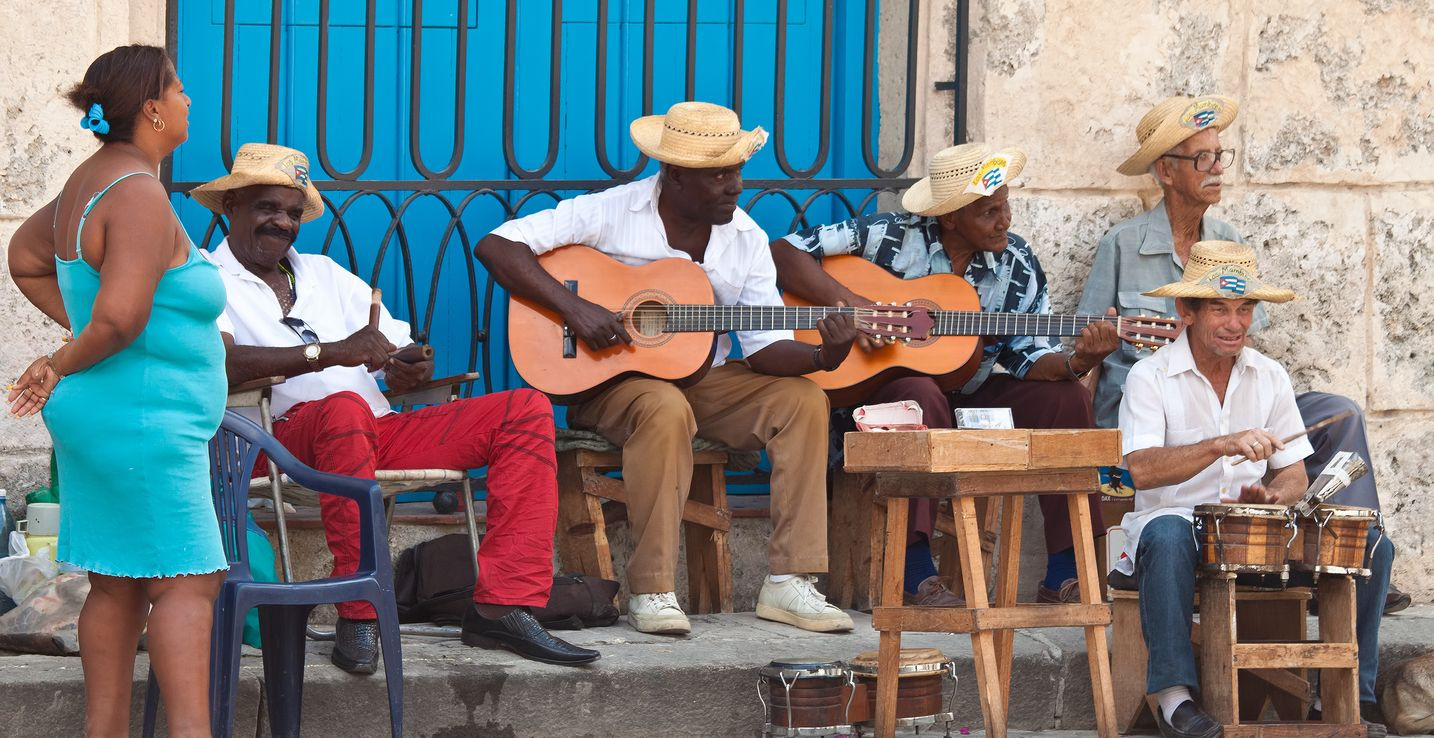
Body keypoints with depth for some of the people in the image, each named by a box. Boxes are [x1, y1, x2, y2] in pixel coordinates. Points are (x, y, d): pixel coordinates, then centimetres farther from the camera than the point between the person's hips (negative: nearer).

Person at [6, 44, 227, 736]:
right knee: (186, 578, -10)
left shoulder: (89, 181, 12)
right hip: (141, 421, -10)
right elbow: (120, 316, -28)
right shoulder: (140, 196, -19)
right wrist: (65, 365, -10)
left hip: (104, 419, 10)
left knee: (118, 584, 11)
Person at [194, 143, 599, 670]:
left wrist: (411, 372, -7)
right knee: (344, 407, -41)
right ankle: (358, 617, -35)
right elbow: (218, 360, -15)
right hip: (285, 436, -7)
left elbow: (400, 351, 19)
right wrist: (330, 353, -24)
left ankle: (502, 606, -19)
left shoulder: (325, 275, 27)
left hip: (379, 431, 7)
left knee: (527, 410, -8)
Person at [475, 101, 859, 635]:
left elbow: (765, 347, -2)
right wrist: (573, 307, -25)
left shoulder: (746, 239, 2)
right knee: (664, 409, -38)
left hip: (701, 379, 5)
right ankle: (650, 591, -32)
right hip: (607, 382, -5)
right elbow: (495, 246, -15)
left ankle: (788, 582, -18)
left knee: (803, 399, -18)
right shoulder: (610, 213, -11)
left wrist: (824, 357, -24)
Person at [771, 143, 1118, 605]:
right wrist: (851, 304, -26)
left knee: (1066, 396, -16)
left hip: (969, 395, 5)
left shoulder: (1018, 267, 1)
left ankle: (1064, 576, -16)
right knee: (922, 395, -39)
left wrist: (1078, 361, -23)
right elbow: (785, 253, -14)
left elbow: (1031, 358, -1)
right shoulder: (890, 237, -12)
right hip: (880, 384, -5)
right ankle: (917, 577, -36)